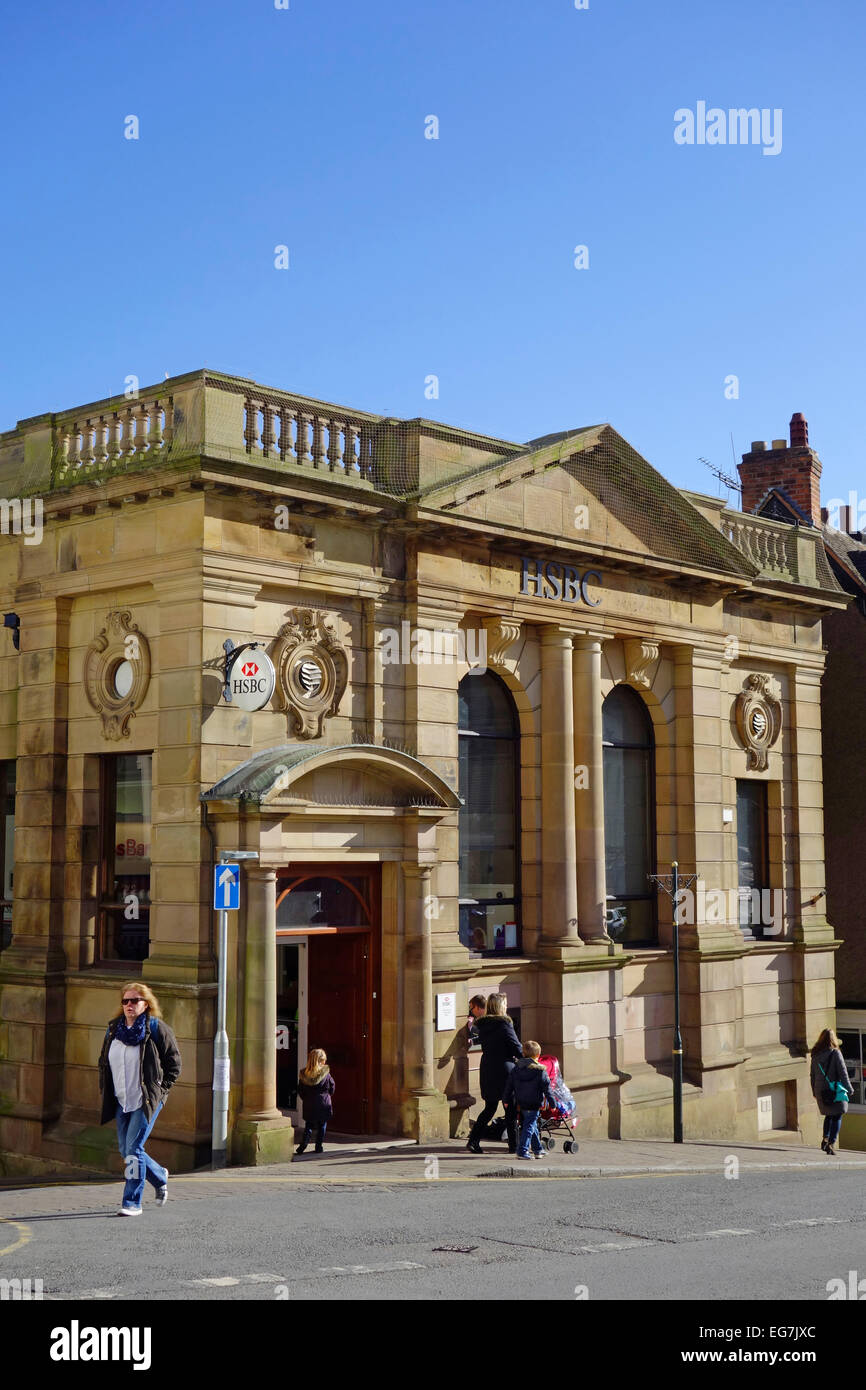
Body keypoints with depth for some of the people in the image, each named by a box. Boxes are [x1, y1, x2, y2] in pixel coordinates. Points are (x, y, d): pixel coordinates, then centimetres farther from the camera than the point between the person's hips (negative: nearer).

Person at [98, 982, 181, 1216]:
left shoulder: (156, 1029, -7)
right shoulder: (113, 1029, 9)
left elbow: (174, 1063, -2)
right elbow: (103, 1062, 21)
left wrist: (161, 1090, -7)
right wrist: (106, 1091, 11)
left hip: (147, 1100, -6)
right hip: (121, 1101, 6)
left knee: (133, 1148, -12)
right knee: (125, 1150, 9)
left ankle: (132, 1202, -3)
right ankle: (160, 1177, 35)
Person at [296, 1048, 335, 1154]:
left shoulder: (304, 1075, -6)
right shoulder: (326, 1074, -13)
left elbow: (300, 1090, 1)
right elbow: (332, 1088, -1)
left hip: (309, 1105, 2)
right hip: (323, 1105, -2)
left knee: (308, 1126, 12)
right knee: (322, 1126, 12)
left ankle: (304, 1143, -7)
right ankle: (319, 1147, 13)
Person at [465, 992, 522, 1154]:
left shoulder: (481, 1024, 4)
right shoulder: (504, 1024, -13)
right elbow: (517, 1047, -10)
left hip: (487, 1071, 6)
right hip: (504, 1070, -6)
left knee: (490, 1108, 14)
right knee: (511, 1109, 5)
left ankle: (473, 1140, 6)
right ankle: (513, 1145, 8)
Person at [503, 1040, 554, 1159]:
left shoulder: (517, 1068, 4)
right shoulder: (540, 1070, -11)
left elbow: (509, 1085, 9)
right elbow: (547, 1088, -9)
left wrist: (506, 1099, 18)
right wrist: (552, 1103, -3)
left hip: (521, 1104, 6)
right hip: (534, 1104, -6)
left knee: (533, 1126, 19)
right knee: (529, 1127, -3)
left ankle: (537, 1150, 28)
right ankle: (522, 1151, -9)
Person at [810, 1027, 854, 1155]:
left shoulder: (815, 1055, 4)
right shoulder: (835, 1053, -10)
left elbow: (812, 1075, 10)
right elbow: (843, 1072, -9)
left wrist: (814, 1091, 19)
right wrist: (849, 1089, -1)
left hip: (820, 1091, 5)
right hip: (834, 1090, -5)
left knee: (829, 1115, 21)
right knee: (837, 1116, 3)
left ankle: (825, 1138, 7)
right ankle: (831, 1143, -7)